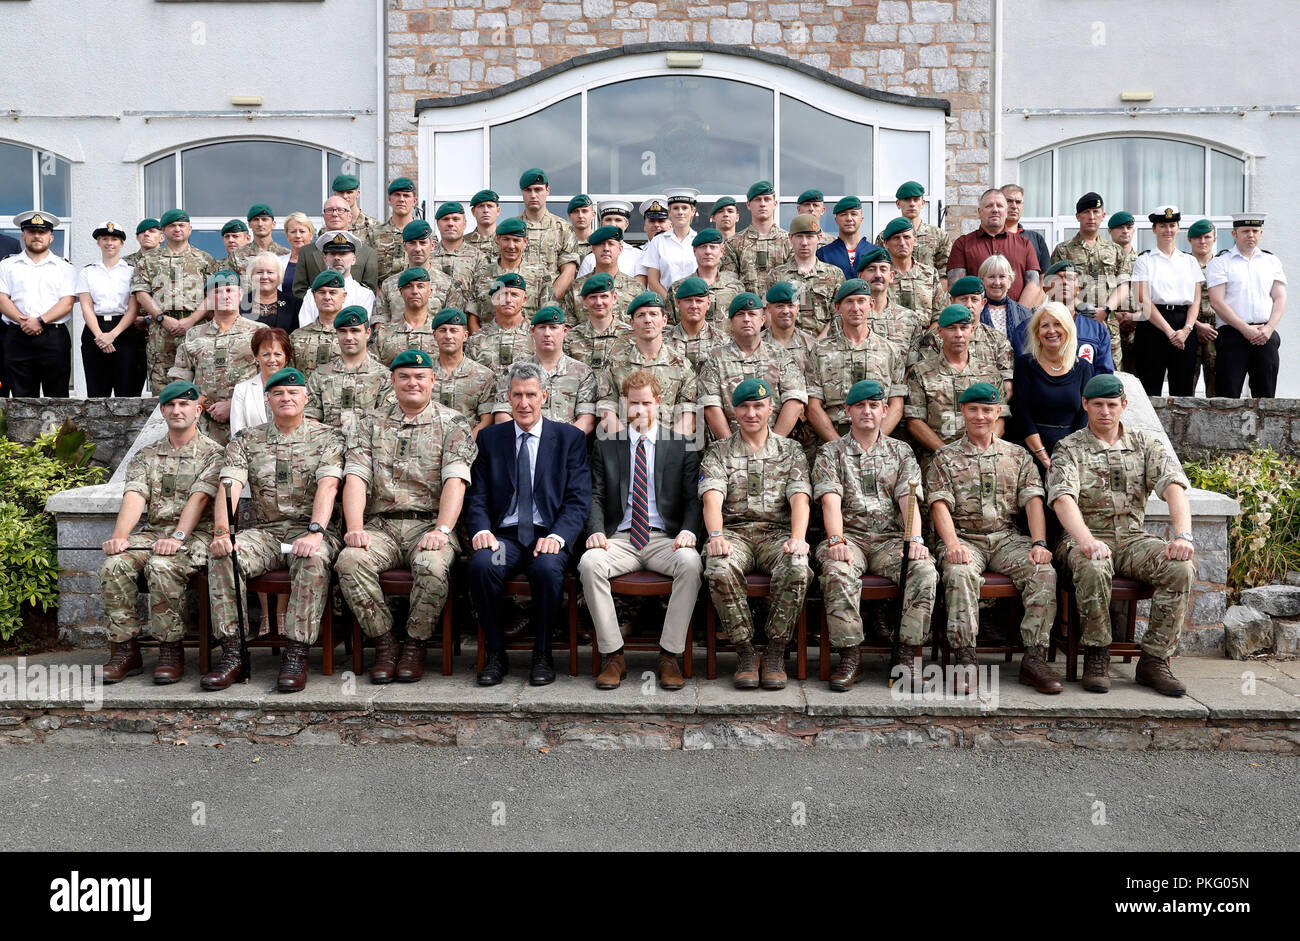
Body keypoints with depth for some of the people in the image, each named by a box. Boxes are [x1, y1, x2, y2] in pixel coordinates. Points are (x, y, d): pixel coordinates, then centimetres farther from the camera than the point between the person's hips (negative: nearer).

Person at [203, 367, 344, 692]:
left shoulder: (326, 437, 6)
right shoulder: (246, 440, 14)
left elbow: (328, 485, -11)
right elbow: (229, 486, -1)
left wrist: (315, 531, -27)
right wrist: (223, 531, -19)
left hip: (307, 530, -3)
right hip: (264, 531, 3)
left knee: (314, 558, -36)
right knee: (222, 556, -27)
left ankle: (296, 655, -30)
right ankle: (232, 653, -21)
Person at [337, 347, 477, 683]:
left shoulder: (453, 425, 6)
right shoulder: (370, 425, 15)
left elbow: (455, 480, -7)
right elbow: (355, 478, 3)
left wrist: (442, 530, -21)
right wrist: (355, 528, -13)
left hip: (430, 523, -2)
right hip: (382, 524, 3)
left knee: (432, 565, -34)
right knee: (350, 561, -27)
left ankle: (415, 645, -10)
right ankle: (384, 643, -9)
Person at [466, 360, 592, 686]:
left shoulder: (570, 438, 8)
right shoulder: (490, 438, 14)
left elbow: (578, 500, 0)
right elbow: (477, 496, 9)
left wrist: (557, 536, -18)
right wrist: (481, 530, -12)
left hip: (548, 534, -2)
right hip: (504, 534, 2)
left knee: (547, 568, -35)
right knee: (481, 564, -31)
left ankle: (543, 654, -12)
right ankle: (496, 653, -11)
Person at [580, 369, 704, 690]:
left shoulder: (682, 446, 10)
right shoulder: (605, 446, 14)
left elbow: (693, 499, 5)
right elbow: (595, 497, 8)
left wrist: (689, 532, -15)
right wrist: (596, 531, -11)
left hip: (665, 540, -1)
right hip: (620, 539, 1)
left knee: (691, 562, -34)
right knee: (589, 562, -31)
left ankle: (670, 656, -23)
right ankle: (613, 656, -20)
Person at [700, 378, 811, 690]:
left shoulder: (791, 451, 14)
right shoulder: (718, 452, 13)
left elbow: (800, 498, -1)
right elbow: (712, 497, -5)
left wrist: (798, 537, -21)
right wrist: (716, 535, -25)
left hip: (776, 533, 1)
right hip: (734, 532, 0)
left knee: (797, 567, -34)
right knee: (719, 567, -35)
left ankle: (775, 654, -17)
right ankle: (745, 653, -19)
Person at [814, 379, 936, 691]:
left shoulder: (901, 452, 17)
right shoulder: (830, 452, 11)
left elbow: (909, 499, 3)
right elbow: (830, 500, -5)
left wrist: (914, 539, -15)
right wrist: (836, 540, -22)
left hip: (890, 537, 2)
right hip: (849, 536, -1)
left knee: (924, 570, -28)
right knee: (837, 572, -35)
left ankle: (910, 653, -18)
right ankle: (850, 655, -22)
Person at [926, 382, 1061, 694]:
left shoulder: (1017, 455, 17)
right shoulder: (945, 457, 11)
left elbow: (1033, 501, 7)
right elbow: (940, 505, -2)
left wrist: (1039, 543, -11)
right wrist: (952, 544, -19)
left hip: (1007, 537, 2)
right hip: (964, 537, -2)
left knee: (1044, 572, -26)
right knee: (959, 574, -35)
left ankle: (1034, 659, -22)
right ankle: (965, 661, -32)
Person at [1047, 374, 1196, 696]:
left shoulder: (1145, 443, 11)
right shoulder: (1069, 449, 2)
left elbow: (1174, 486, -4)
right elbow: (1063, 498, -16)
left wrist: (1183, 535, -24)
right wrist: (1086, 540, -36)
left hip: (1132, 538, 4)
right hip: (1086, 538, -3)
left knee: (1181, 567, -24)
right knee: (1093, 568, -37)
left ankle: (1154, 660, -13)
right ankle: (1096, 657, -18)